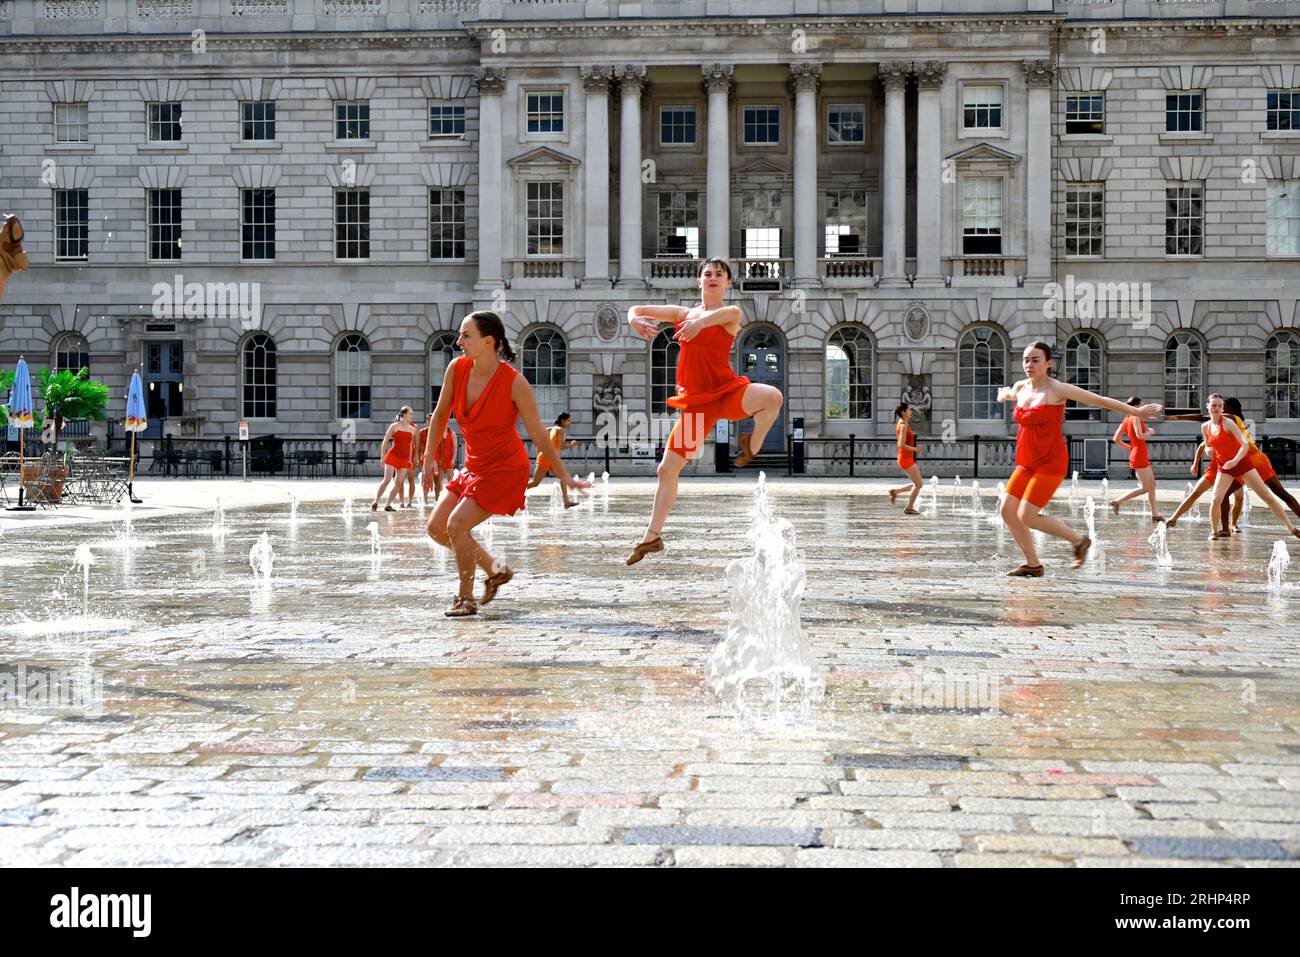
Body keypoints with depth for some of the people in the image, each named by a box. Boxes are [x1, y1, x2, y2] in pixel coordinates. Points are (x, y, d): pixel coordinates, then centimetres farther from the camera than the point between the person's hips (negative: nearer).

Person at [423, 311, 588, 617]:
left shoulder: (514, 382, -21)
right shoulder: (457, 368, -7)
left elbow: (538, 435, -13)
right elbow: (441, 414, 9)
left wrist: (564, 476, -8)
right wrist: (430, 457, 4)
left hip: (506, 469, -7)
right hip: (474, 466, 7)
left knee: (456, 525, -15)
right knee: (436, 527, 4)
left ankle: (466, 599, 4)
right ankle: (495, 571, 21)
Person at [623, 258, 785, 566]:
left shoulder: (728, 314, 0)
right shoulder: (684, 313, 15)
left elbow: (733, 313, -27)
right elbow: (637, 309, 16)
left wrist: (700, 323, -45)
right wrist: (635, 320, -9)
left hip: (727, 391, -4)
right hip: (696, 401, 4)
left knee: (773, 396, -35)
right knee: (667, 469, 4)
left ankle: (752, 446, -7)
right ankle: (652, 537, 18)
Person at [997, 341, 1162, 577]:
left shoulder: (1057, 389, -10)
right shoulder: (1020, 388, 8)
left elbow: (1100, 400, -6)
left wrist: (1136, 412, -7)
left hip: (1051, 462, -7)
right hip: (1027, 462, 7)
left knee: (1027, 516, -14)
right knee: (1007, 510, -1)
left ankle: (1079, 540, 7)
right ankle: (1033, 564, 13)